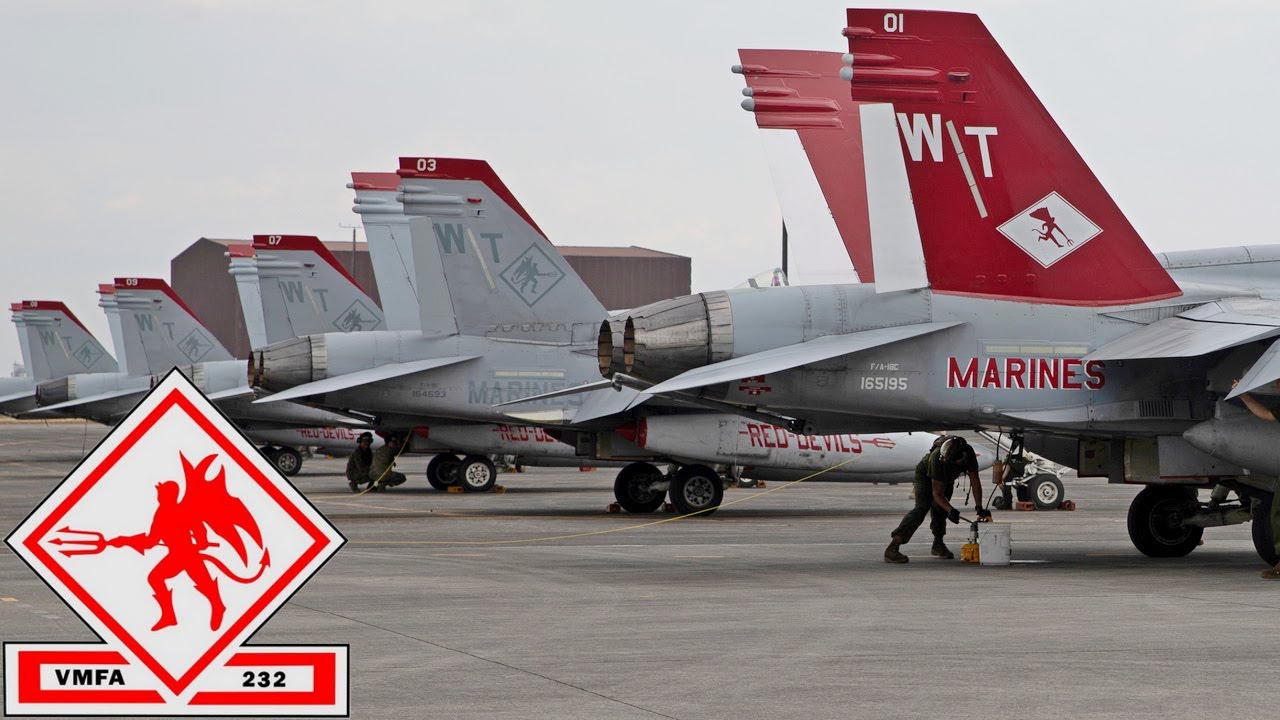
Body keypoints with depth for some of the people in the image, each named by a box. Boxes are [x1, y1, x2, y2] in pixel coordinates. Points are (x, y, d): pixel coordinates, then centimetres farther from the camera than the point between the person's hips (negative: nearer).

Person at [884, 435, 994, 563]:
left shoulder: (968, 452, -30)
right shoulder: (937, 458, -43)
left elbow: (975, 481, -21)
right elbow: (937, 493, -38)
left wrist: (979, 508, -26)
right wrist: (950, 510, -52)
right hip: (925, 475, -7)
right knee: (922, 508, -23)